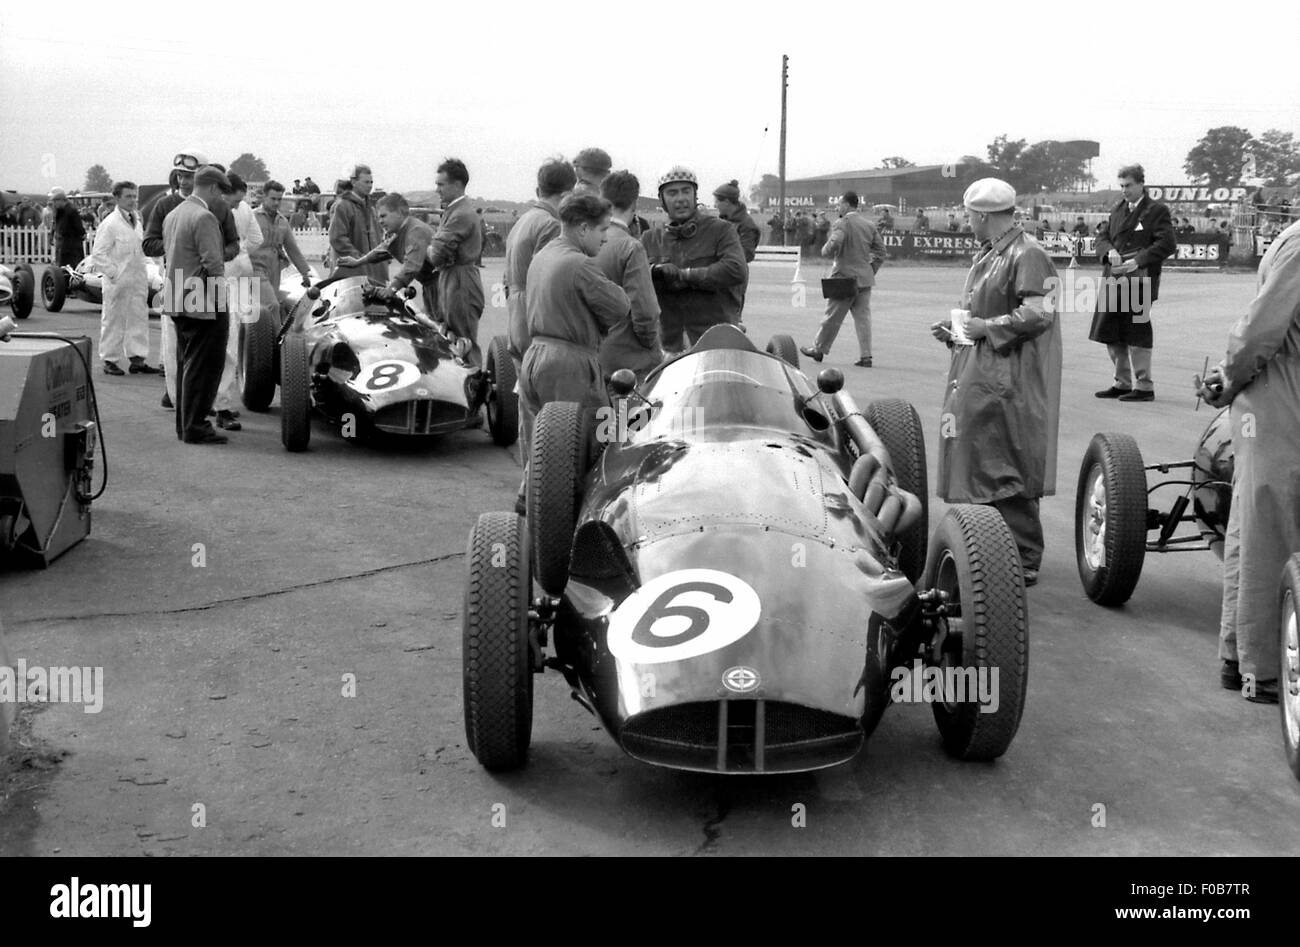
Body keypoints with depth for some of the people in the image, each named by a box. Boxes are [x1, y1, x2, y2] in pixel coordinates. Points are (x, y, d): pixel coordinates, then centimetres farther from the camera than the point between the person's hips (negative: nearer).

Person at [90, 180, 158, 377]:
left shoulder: (137, 222, 11)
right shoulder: (110, 224, -11)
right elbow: (98, 254, -13)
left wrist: (143, 275, 13)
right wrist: (113, 274, -16)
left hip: (137, 280, 7)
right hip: (118, 282, -7)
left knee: (139, 319, 7)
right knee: (113, 320, 2)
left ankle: (137, 359, 14)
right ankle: (110, 361, 9)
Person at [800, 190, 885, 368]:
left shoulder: (841, 224, -12)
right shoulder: (868, 225, 11)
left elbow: (833, 245, -26)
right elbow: (880, 250, 12)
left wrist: (825, 250, -5)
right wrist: (872, 269, 15)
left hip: (845, 277, -6)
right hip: (865, 278, 6)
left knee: (833, 317, 5)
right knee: (863, 317, 5)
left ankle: (819, 349, 18)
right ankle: (865, 356, 2)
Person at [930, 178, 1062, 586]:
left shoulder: (1027, 255, -13)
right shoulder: (986, 255, 15)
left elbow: (1039, 314, -21)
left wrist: (986, 327, -17)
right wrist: (956, 327, 7)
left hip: (1007, 383, -9)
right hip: (976, 377, 9)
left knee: (1006, 471, -5)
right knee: (976, 462, 11)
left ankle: (1024, 562, 5)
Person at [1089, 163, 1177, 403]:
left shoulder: (1156, 210, -2)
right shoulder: (1118, 209, 17)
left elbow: (1167, 243, -10)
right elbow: (1102, 237, 17)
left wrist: (1138, 261, -18)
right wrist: (1109, 251, -6)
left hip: (1139, 281, -7)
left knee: (1137, 334, -4)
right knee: (1112, 335, 9)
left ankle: (1144, 387, 5)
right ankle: (1123, 383, 22)